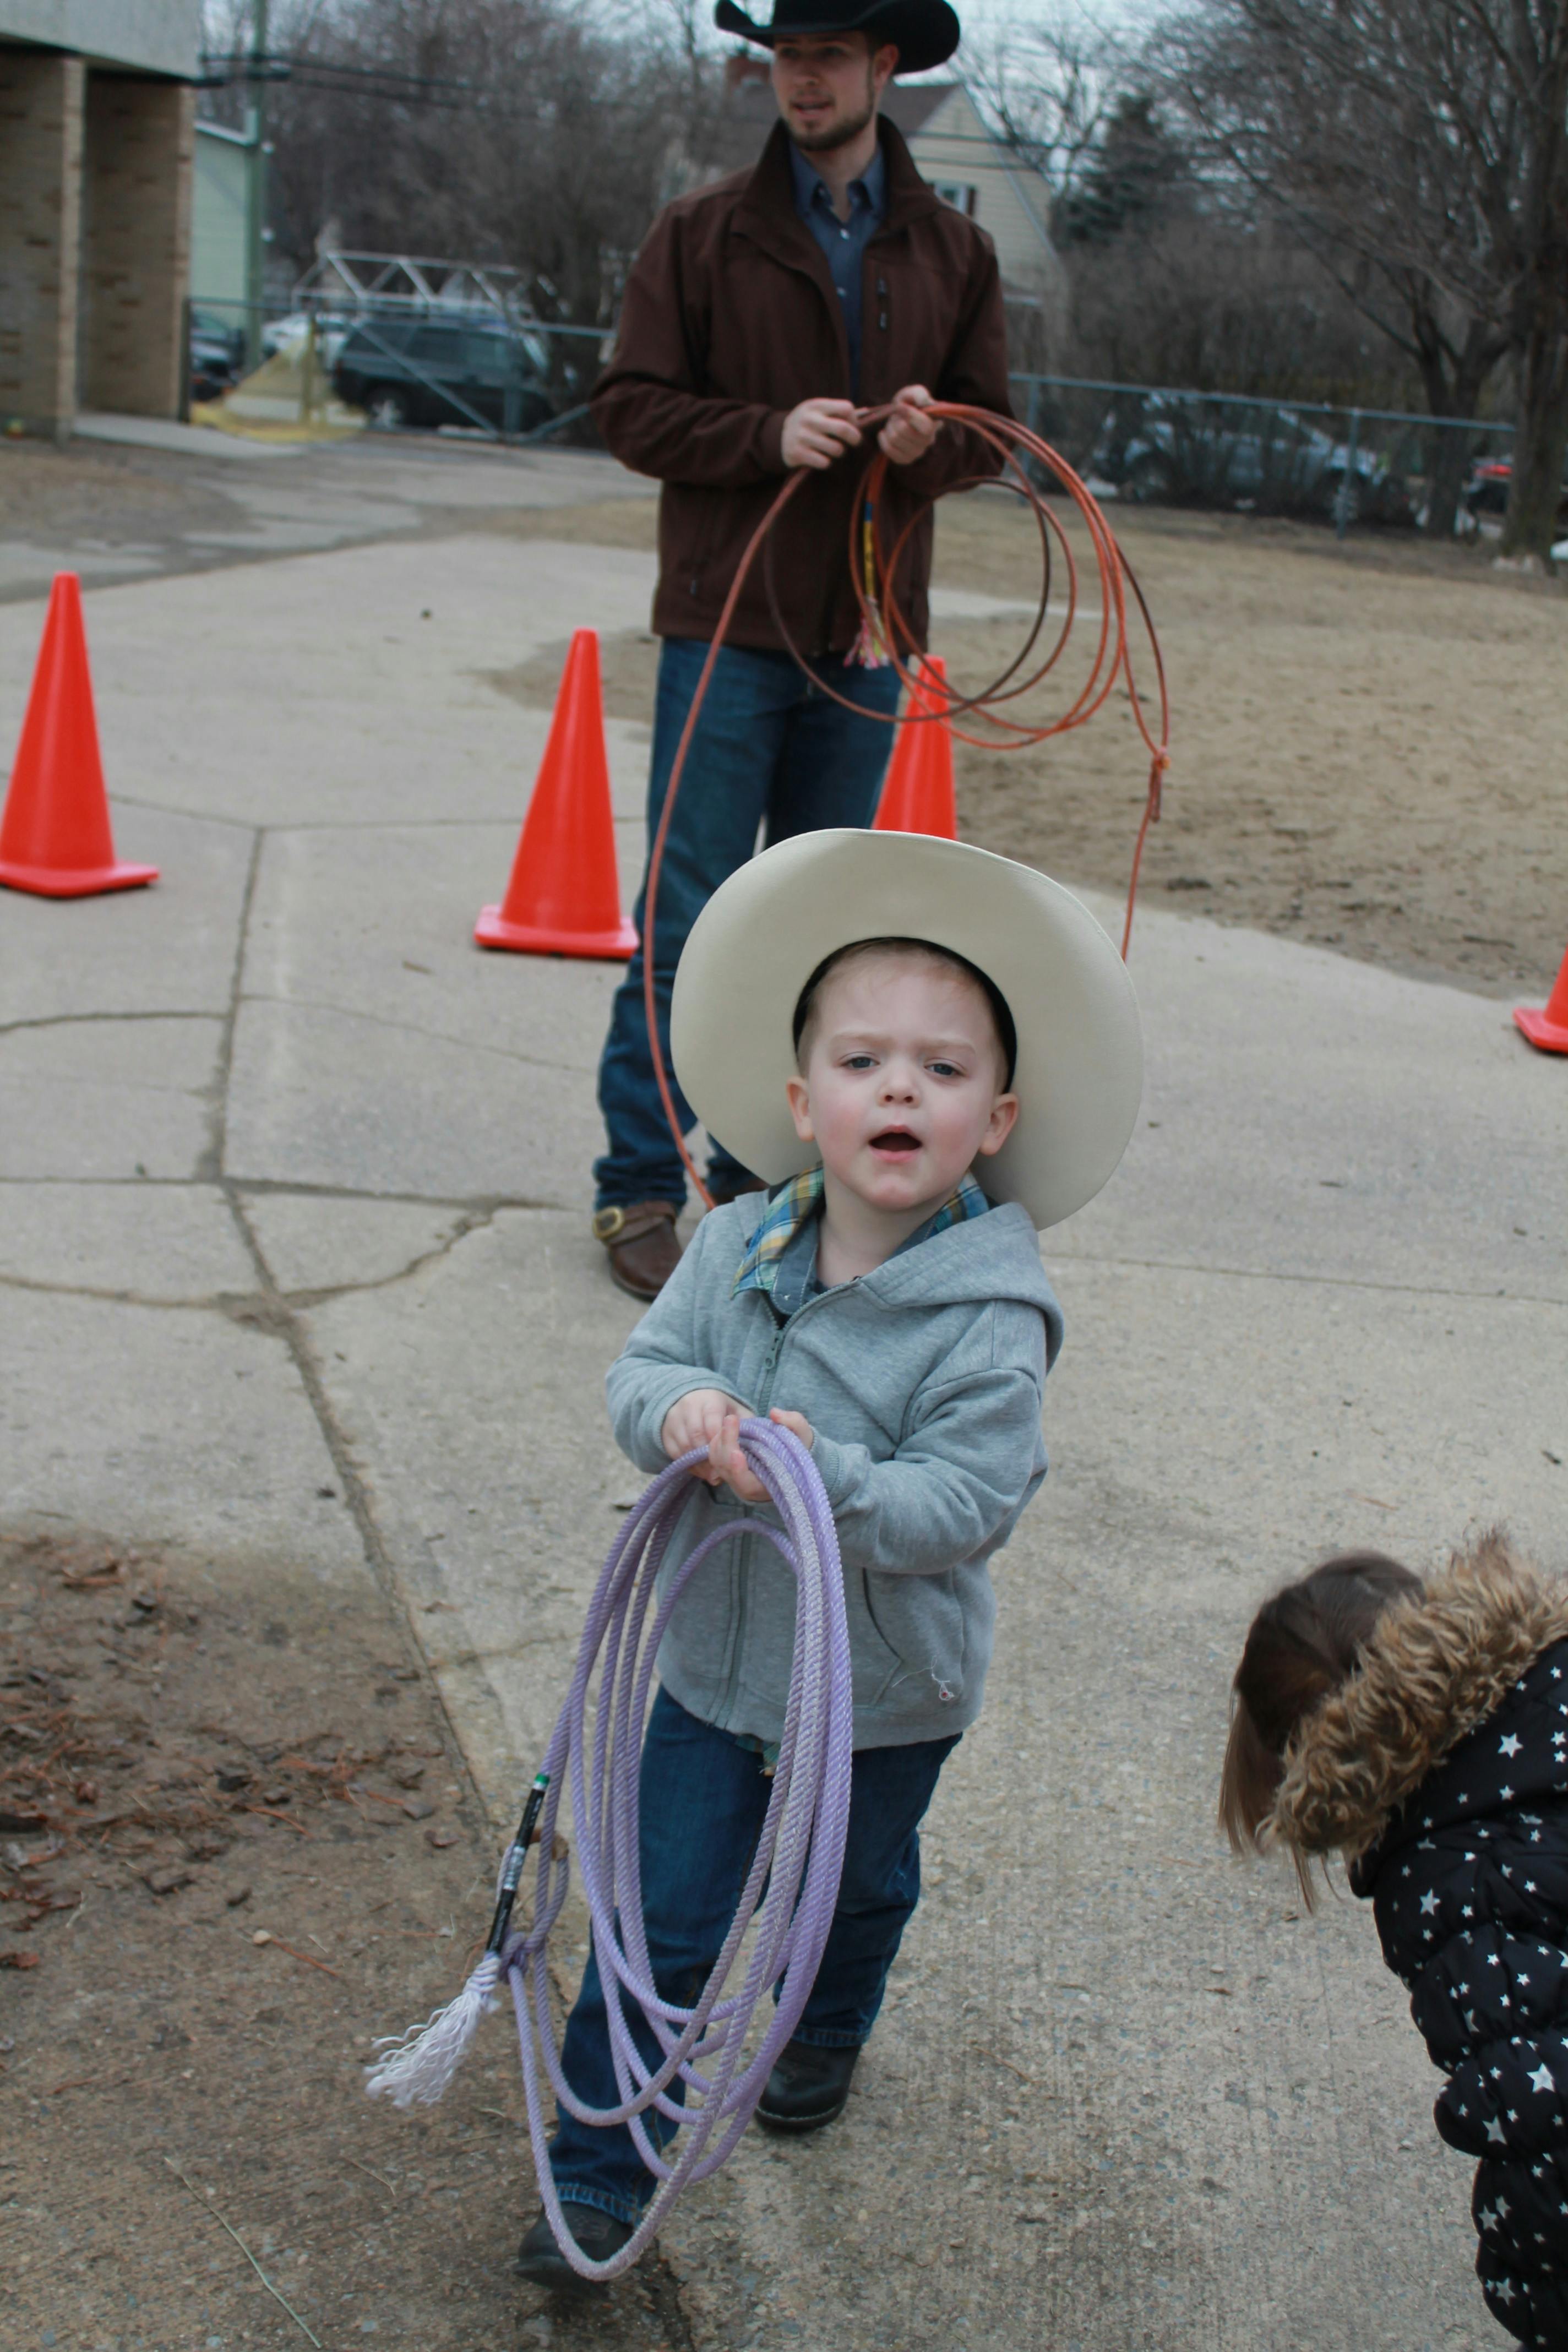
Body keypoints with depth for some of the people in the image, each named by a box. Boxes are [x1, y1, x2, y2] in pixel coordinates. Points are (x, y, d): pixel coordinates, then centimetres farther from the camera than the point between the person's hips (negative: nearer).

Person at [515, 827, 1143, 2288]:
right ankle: (601, 2165, 24)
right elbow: (636, 1371, -7)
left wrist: (824, 1474, -41)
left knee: (855, 1890, 26)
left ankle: (826, 2033, 58)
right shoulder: (735, 1249, -11)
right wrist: (677, 1407, -30)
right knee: (666, 1919, 8)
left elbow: (964, 1504, -27)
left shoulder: (990, 1315, -24)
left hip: (884, 1693, -1)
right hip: (713, 1660, 2)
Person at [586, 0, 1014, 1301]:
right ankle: (641, 1183, 5)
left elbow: (991, 427, 12)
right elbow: (631, 409, -2)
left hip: (864, 634, 3)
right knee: (692, 916, -4)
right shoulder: (702, 233, 1)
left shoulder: (953, 251, 8)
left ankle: (755, 1170, 22)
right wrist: (771, 432, -18)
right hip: (730, 620, -3)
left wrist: (933, 438, -12)